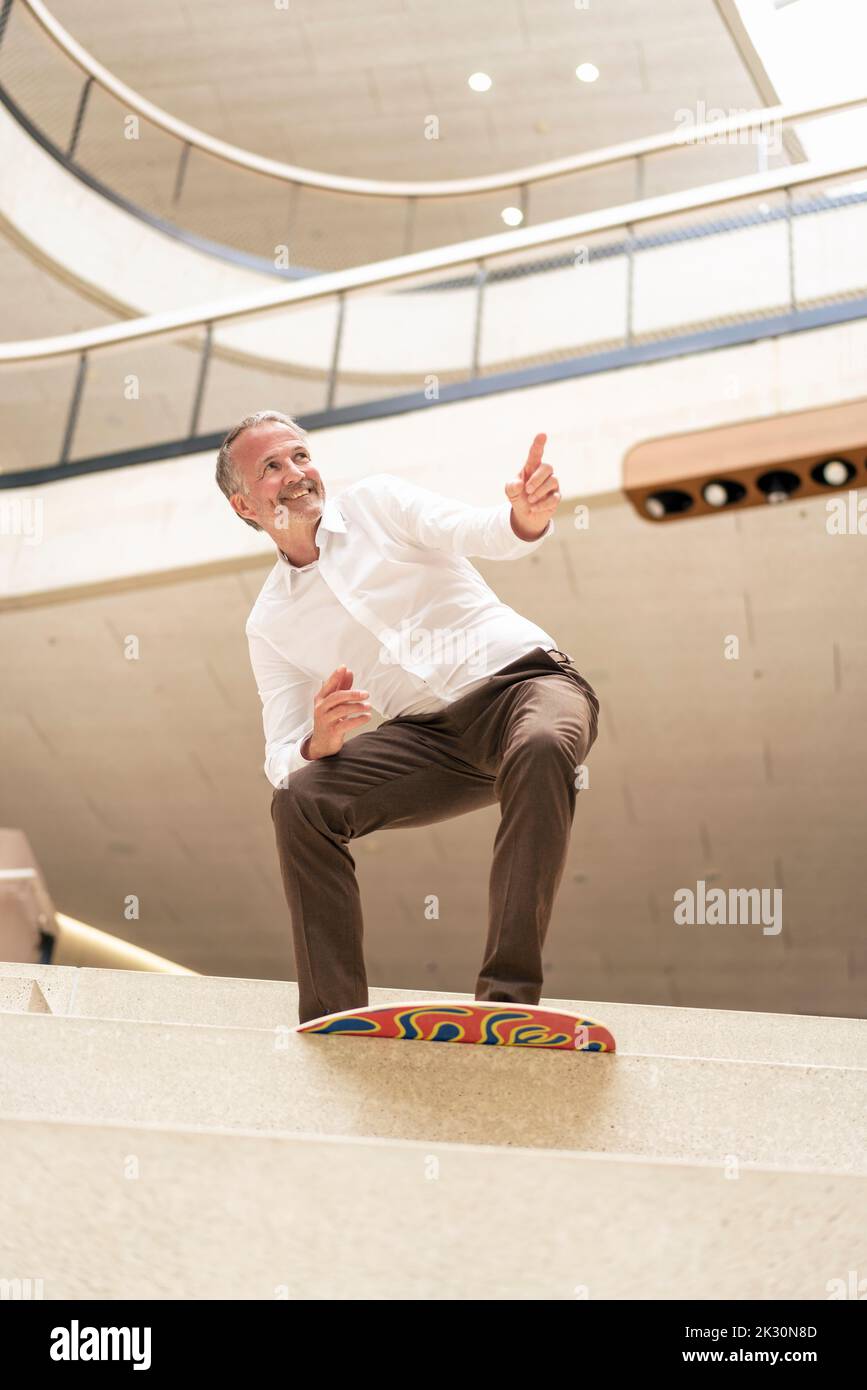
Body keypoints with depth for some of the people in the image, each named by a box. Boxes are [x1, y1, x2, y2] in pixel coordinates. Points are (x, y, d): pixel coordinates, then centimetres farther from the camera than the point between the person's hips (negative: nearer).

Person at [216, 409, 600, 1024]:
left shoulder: (377, 500, 6)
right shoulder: (269, 625, 12)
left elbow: (478, 532, -12)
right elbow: (282, 761, 6)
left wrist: (528, 515, -37)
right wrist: (320, 741, -19)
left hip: (522, 678, -3)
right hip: (431, 736, 3)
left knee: (541, 749, -38)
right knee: (298, 801, -18)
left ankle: (510, 996, -38)